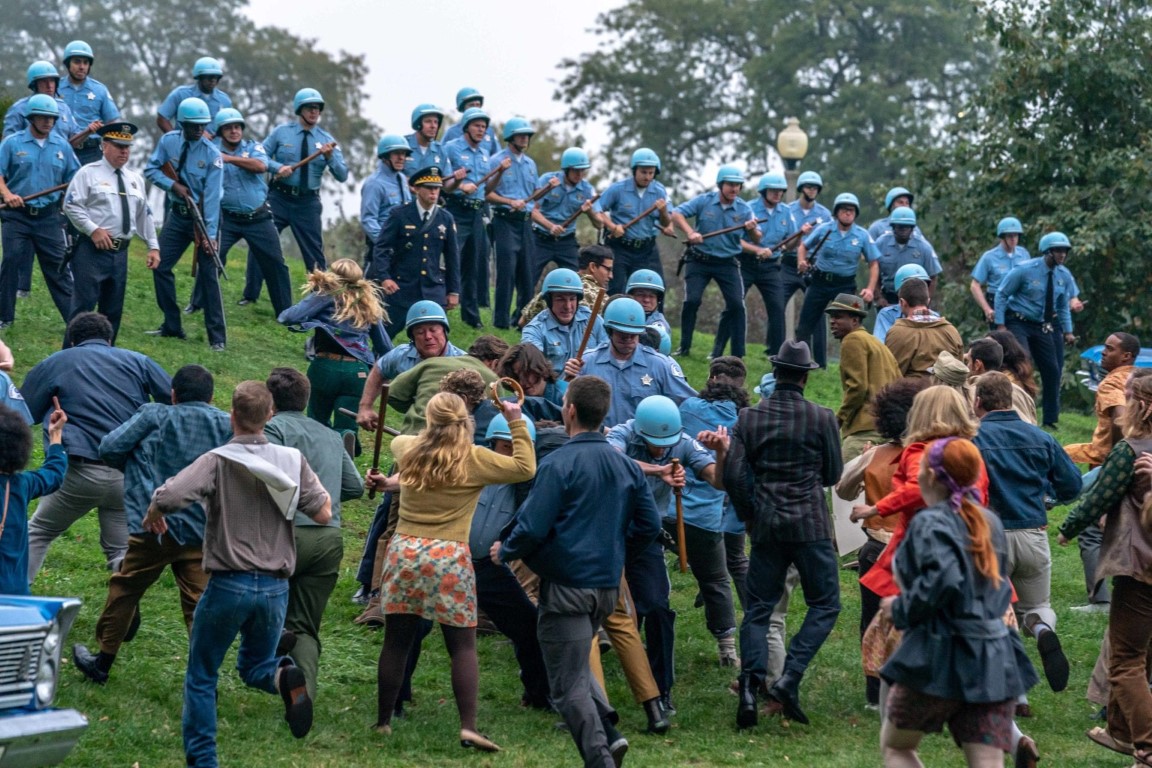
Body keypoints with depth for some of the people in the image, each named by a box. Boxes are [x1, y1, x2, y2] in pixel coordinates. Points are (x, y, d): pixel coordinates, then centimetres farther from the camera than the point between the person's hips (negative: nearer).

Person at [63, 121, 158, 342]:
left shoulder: (135, 179, 16)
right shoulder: (89, 173, -3)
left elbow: (145, 215, 19)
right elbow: (71, 206, -9)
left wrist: (153, 247, 12)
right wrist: (93, 230, -17)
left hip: (120, 252, 6)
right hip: (92, 250, -6)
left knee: (113, 309, 8)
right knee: (84, 304, -11)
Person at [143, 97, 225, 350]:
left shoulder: (212, 154, -15)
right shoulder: (168, 141, -4)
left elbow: (211, 196, -18)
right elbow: (150, 169, 1)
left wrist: (210, 235, -23)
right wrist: (173, 185, -17)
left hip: (204, 216, -4)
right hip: (177, 215, 4)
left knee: (209, 274, -6)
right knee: (161, 266, 3)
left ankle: (217, 336, -3)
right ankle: (172, 326, 16)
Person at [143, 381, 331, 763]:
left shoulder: (218, 461, -11)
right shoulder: (292, 460, -1)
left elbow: (168, 497, -23)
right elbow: (323, 514, -2)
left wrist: (152, 516, -1)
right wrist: (318, 489, 18)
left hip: (229, 584, -3)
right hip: (275, 587, 3)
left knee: (201, 677, 13)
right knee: (254, 666, 21)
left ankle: (201, 758, 12)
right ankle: (286, 677, -13)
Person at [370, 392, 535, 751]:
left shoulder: (408, 450, 9)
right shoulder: (474, 459, -4)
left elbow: (397, 440, 33)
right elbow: (525, 468, -2)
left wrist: (430, 434, 42)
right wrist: (516, 423, 3)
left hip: (403, 550, 3)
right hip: (449, 558, -3)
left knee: (396, 641, 9)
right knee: (463, 646, 0)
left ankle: (383, 721, 16)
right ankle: (468, 727, -9)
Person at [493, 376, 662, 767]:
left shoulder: (558, 464, -14)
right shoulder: (627, 466, 5)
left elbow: (533, 527, -17)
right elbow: (649, 526, 9)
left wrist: (505, 552, 3)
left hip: (566, 584, -7)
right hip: (608, 585, 7)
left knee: (569, 686, 1)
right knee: (576, 665, 26)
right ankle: (608, 732, 8)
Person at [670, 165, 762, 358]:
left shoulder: (744, 210, -2)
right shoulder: (704, 201, -6)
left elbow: (756, 240, -3)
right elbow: (676, 214, -12)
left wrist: (752, 230, -27)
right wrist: (690, 232, -28)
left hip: (727, 263, 1)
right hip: (699, 261, -1)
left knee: (736, 304, -7)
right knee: (692, 300, -11)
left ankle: (738, 354, 1)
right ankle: (684, 347, 3)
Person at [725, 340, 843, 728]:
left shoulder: (749, 417, 1)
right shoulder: (821, 418, -5)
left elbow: (733, 474, 0)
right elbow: (833, 474, 3)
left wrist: (750, 517, 13)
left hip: (765, 525, 3)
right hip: (810, 526, -3)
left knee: (757, 608, 10)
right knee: (825, 604, 7)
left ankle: (749, 688, -3)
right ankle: (789, 679, -8)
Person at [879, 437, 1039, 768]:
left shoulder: (930, 523, -10)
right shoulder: (989, 522, 14)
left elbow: (942, 580, -26)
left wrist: (901, 609, -11)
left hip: (943, 657, -6)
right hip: (996, 660, 6)